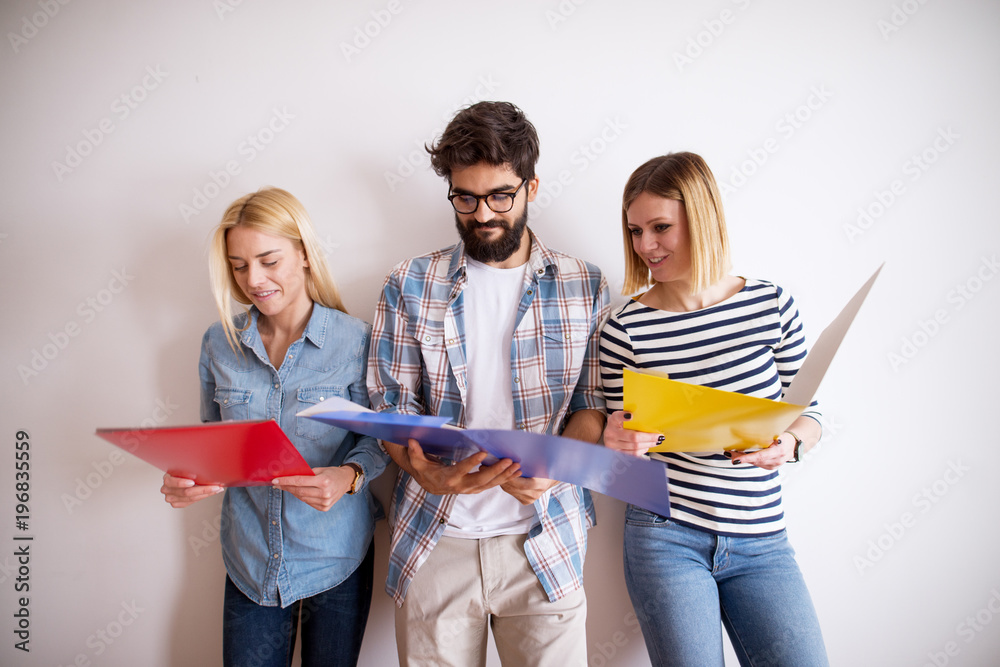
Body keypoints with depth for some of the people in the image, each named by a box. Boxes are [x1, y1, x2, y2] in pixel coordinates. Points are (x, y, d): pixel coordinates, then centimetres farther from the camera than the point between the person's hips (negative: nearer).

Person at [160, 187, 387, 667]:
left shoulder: (355, 340, -12)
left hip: (337, 559, -2)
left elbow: (377, 437, -5)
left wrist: (349, 477, -25)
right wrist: (187, 479, -11)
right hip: (250, 563, 2)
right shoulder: (219, 343, -2)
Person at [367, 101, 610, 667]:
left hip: (546, 540, 0)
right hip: (434, 541, 0)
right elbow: (392, 407, 2)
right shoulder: (410, 287, 2)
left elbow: (594, 403, 3)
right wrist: (423, 468, -19)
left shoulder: (585, 286, 3)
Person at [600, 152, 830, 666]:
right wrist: (617, 441, -21)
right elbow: (624, 440, 1)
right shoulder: (625, 329, -7)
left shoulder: (771, 304, -2)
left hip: (761, 542, 2)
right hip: (665, 537, -2)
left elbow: (807, 411, 6)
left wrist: (788, 443, -15)